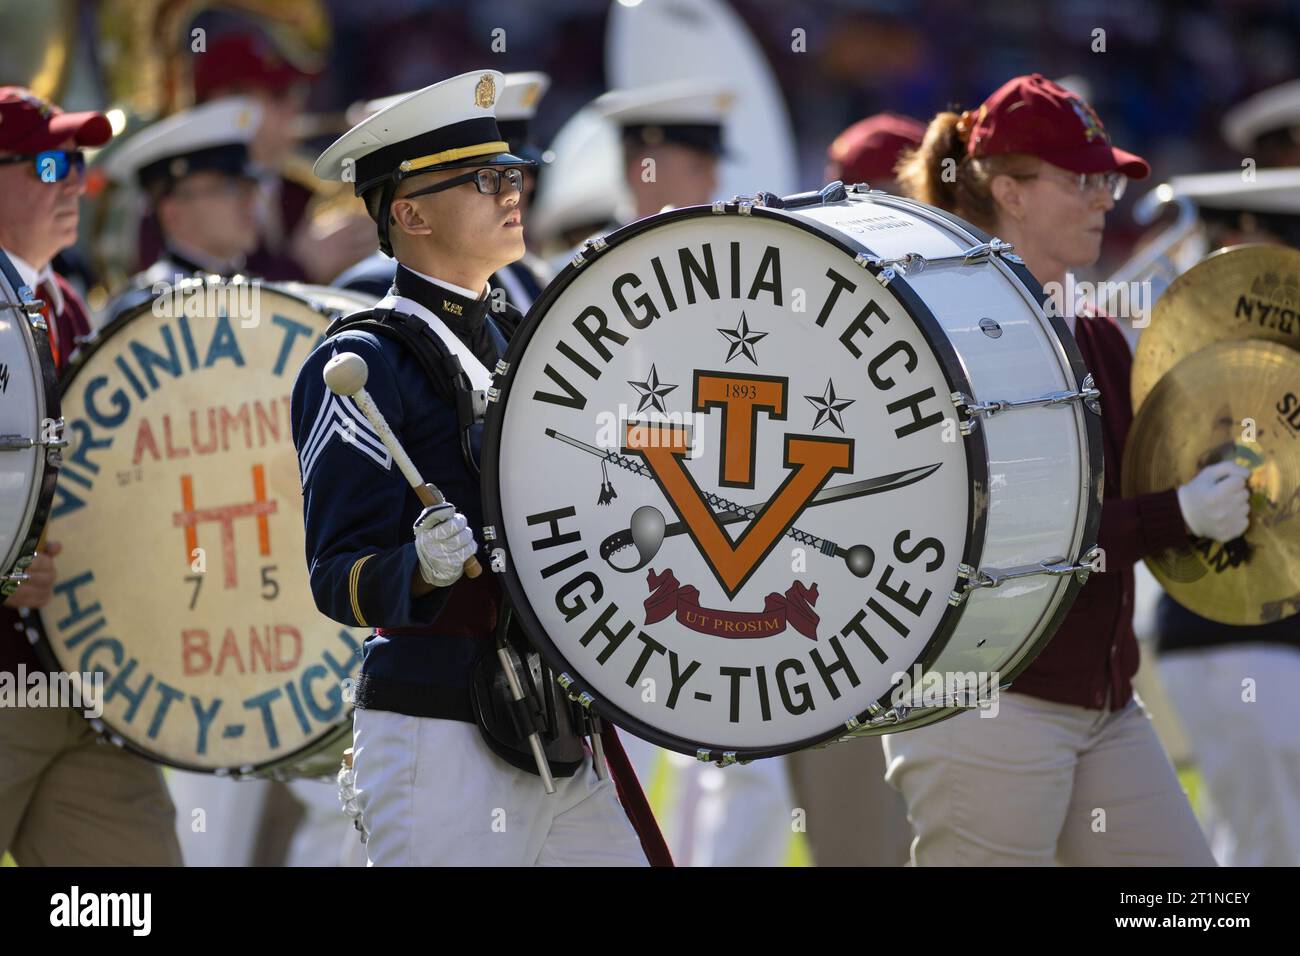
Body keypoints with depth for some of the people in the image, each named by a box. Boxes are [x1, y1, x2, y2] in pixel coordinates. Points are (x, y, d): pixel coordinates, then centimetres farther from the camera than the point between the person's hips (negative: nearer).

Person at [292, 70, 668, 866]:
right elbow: (340, 579, -14)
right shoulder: (362, 365, -7)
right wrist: (422, 567, -32)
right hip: (441, 740, -8)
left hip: (564, 738, 8)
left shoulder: (514, 350, 18)